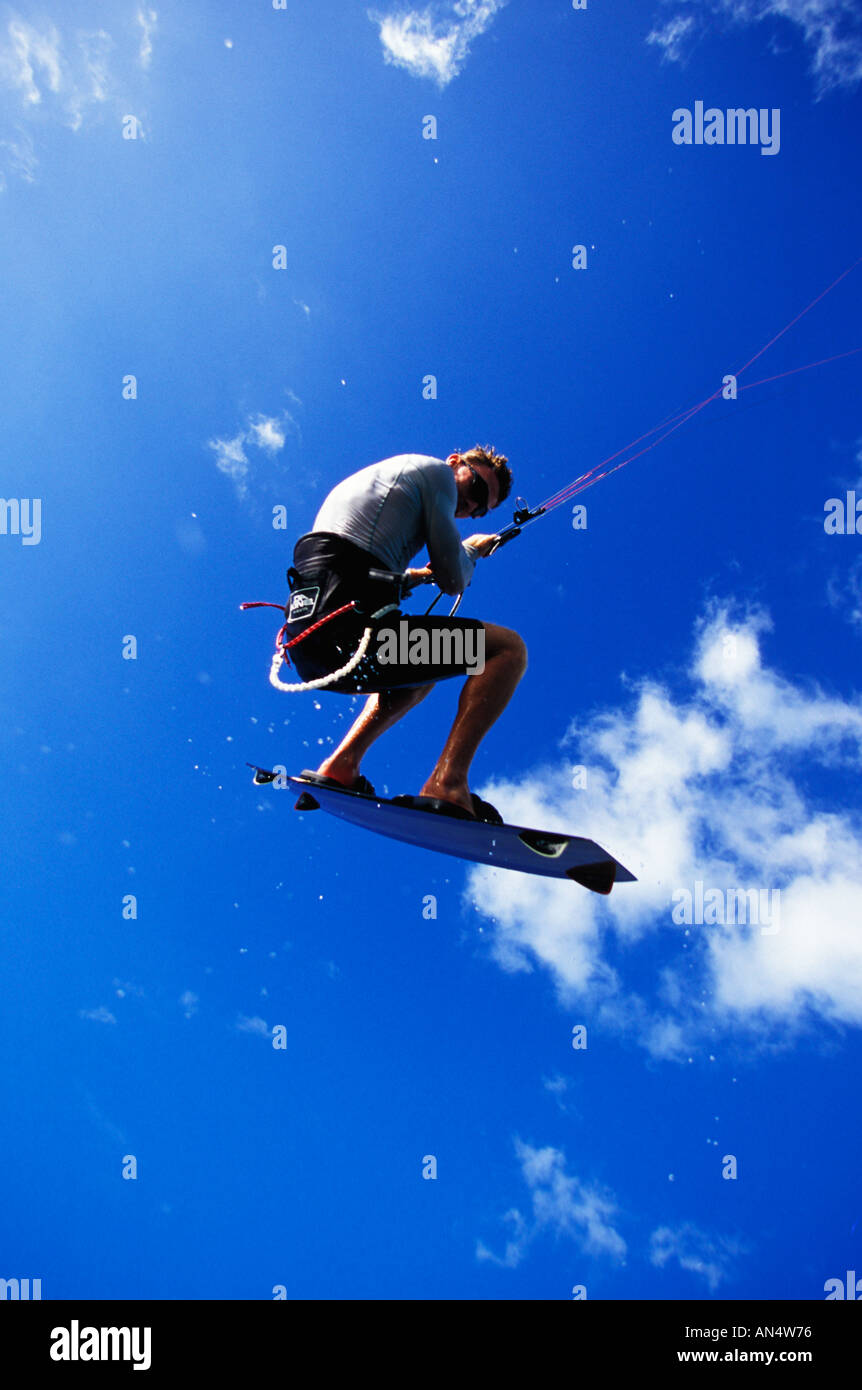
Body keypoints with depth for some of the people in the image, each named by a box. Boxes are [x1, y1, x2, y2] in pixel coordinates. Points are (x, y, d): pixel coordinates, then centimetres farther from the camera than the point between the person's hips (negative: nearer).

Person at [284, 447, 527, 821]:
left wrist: (422, 574, 40)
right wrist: (471, 549, 22)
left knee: (422, 664, 37)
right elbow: (454, 581, 1)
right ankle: (447, 784, -14)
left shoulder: (385, 474, 32)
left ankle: (340, 765, 21)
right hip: (348, 630, -10)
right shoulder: (436, 471, 6)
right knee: (508, 649, -3)